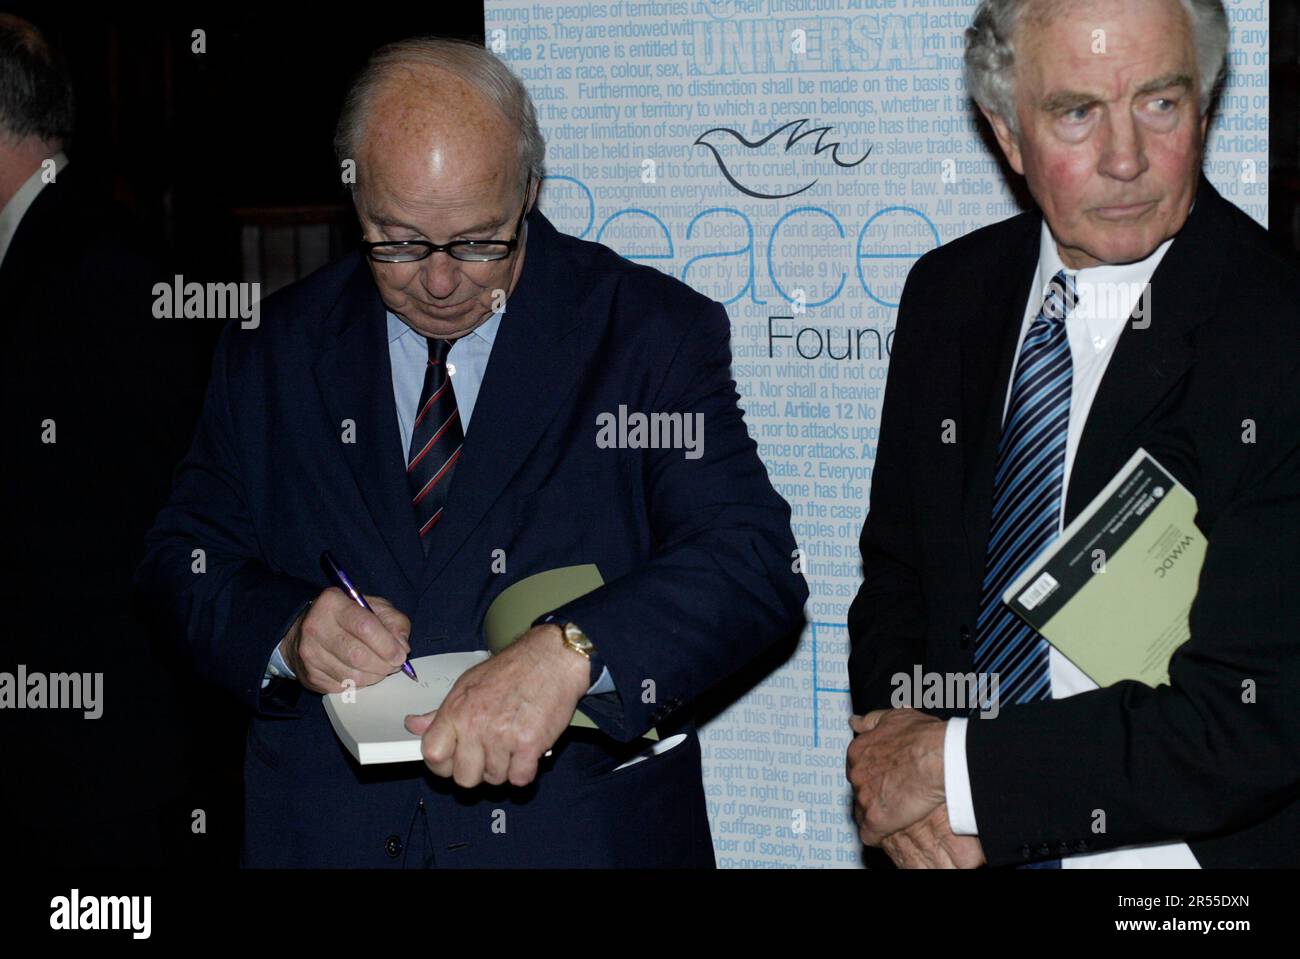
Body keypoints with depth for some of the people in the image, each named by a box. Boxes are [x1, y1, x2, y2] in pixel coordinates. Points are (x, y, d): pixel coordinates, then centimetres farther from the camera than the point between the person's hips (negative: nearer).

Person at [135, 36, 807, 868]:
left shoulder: (654, 331, -9)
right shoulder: (274, 347, 2)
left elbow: (755, 564, -20)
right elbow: (186, 558, 4)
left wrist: (570, 652, -37)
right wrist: (285, 630, -19)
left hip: (585, 832, -2)